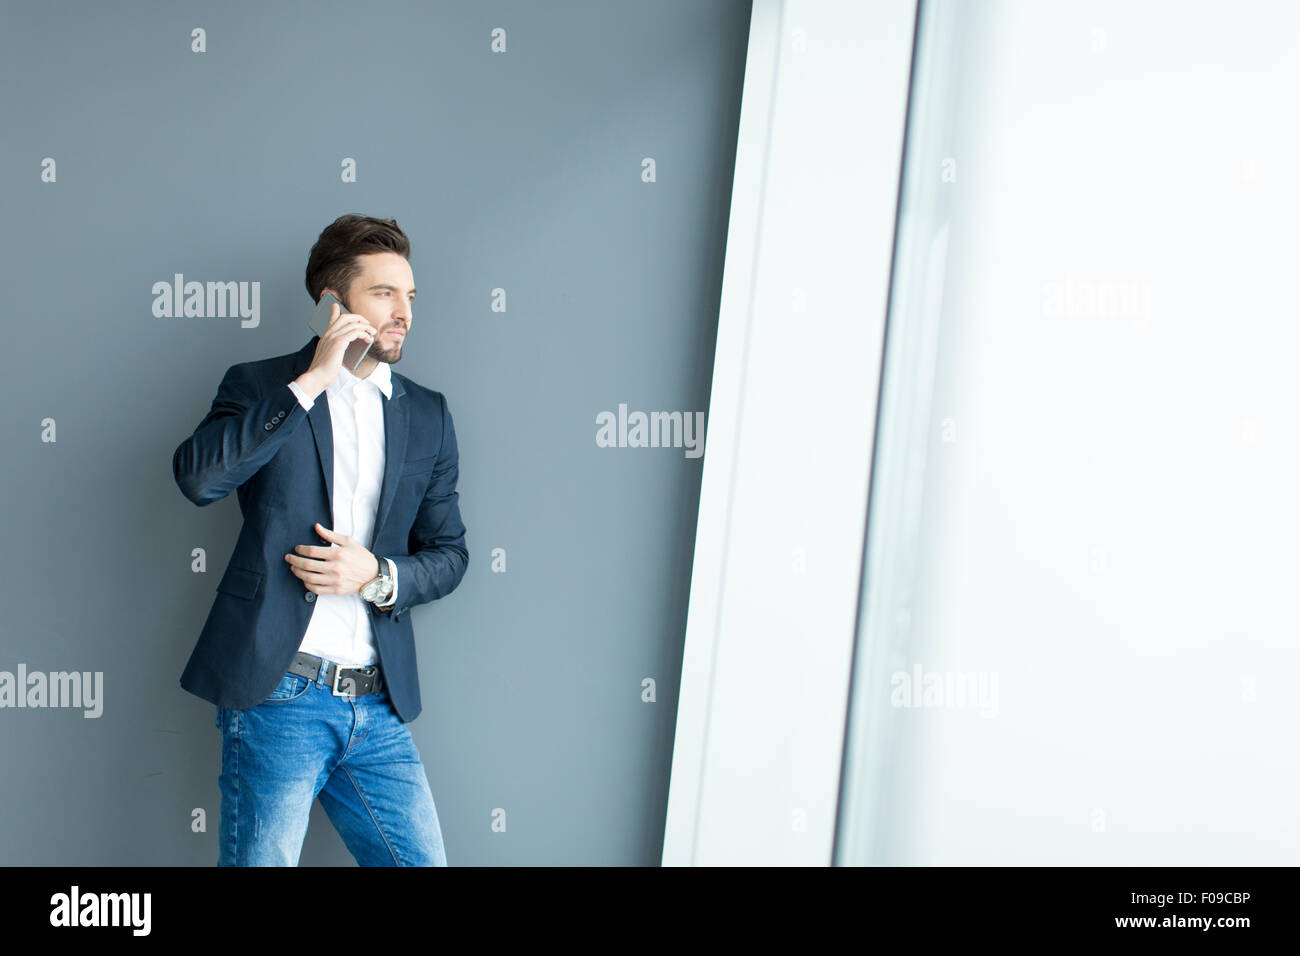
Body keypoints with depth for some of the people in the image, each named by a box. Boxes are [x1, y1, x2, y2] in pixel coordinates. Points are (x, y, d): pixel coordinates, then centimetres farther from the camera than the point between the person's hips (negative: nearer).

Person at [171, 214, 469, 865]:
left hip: (379, 708, 4)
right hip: (278, 694, -4)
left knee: (422, 860, 4)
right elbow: (196, 476, -16)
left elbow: (448, 554, 14)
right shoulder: (261, 386, 4)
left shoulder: (428, 416, 14)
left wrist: (377, 575, -7)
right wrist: (310, 382, -15)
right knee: (261, 860, -1)